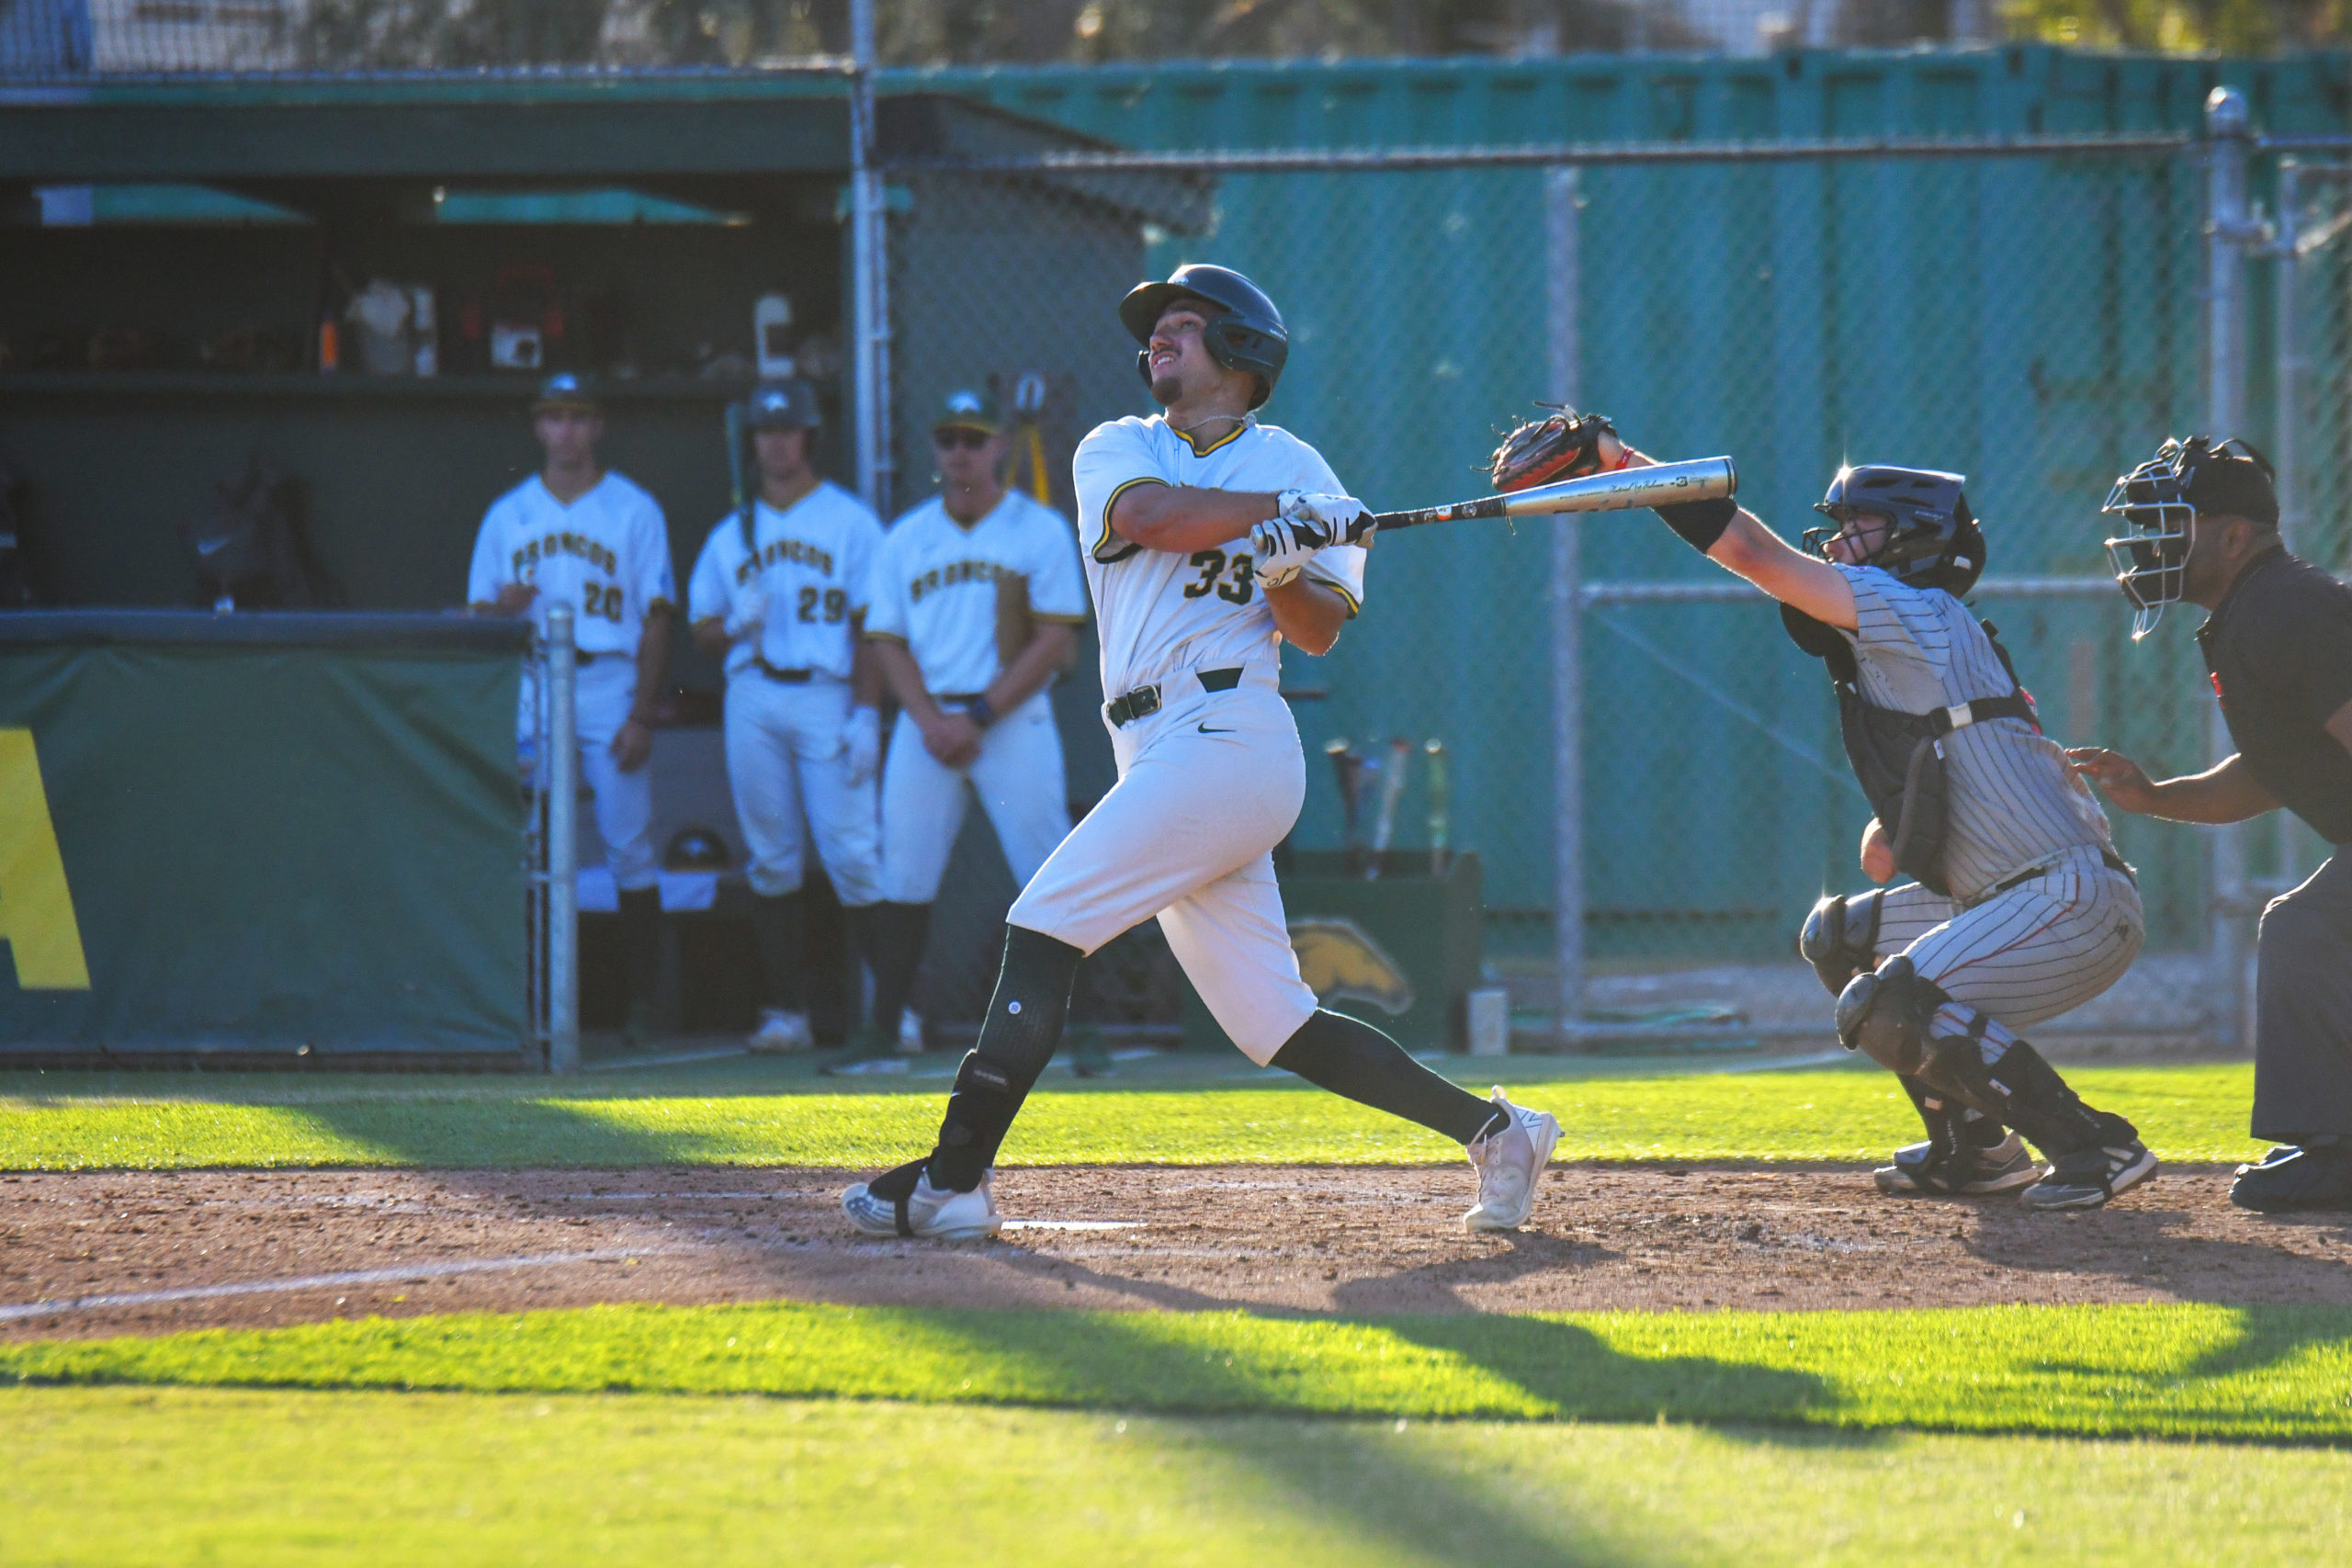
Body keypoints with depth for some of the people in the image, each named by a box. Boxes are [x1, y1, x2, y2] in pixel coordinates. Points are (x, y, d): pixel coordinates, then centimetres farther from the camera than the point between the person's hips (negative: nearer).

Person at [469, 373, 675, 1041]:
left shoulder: (634, 510, 5)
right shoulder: (507, 514, 14)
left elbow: (656, 617, 0)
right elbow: (478, 617, 14)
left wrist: (640, 716, -9)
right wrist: (503, 604, -11)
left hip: (609, 683, -3)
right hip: (529, 690, 3)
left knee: (629, 846, -6)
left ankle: (642, 998, -2)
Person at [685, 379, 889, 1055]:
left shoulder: (849, 522, 4)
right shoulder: (731, 534, 16)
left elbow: (872, 624, -2)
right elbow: (701, 631, 16)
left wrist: (867, 715, -11)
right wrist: (735, 623, -7)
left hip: (829, 698, -4)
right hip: (752, 700, 4)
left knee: (852, 852, -11)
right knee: (770, 859, 4)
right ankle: (785, 1011, 8)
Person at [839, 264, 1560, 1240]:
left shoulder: (1292, 468, 8)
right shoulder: (1115, 450, 18)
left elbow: (1321, 634, 2)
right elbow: (1147, 512, -5)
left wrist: (1289, 570, -18)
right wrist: (1280, 512, -9)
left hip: (1228, 738, -6)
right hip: (1157, 750, 6)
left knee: (1043, 927, -12)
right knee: (1273, 1024, 3)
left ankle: (955, 1178, -11)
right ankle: (1491, 1129, 9)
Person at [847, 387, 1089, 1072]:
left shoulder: (1041, 531, 3)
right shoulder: (906, 539, 12)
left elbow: (1056, 641, -4)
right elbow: (888, 642, 7)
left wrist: (979, 715, -12)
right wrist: (932, 722, -9)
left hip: (1013, 719, -3)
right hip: (927, 720, 3)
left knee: (1049, 873, -9)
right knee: (904, 871, -2)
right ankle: (890, 1019, 2)